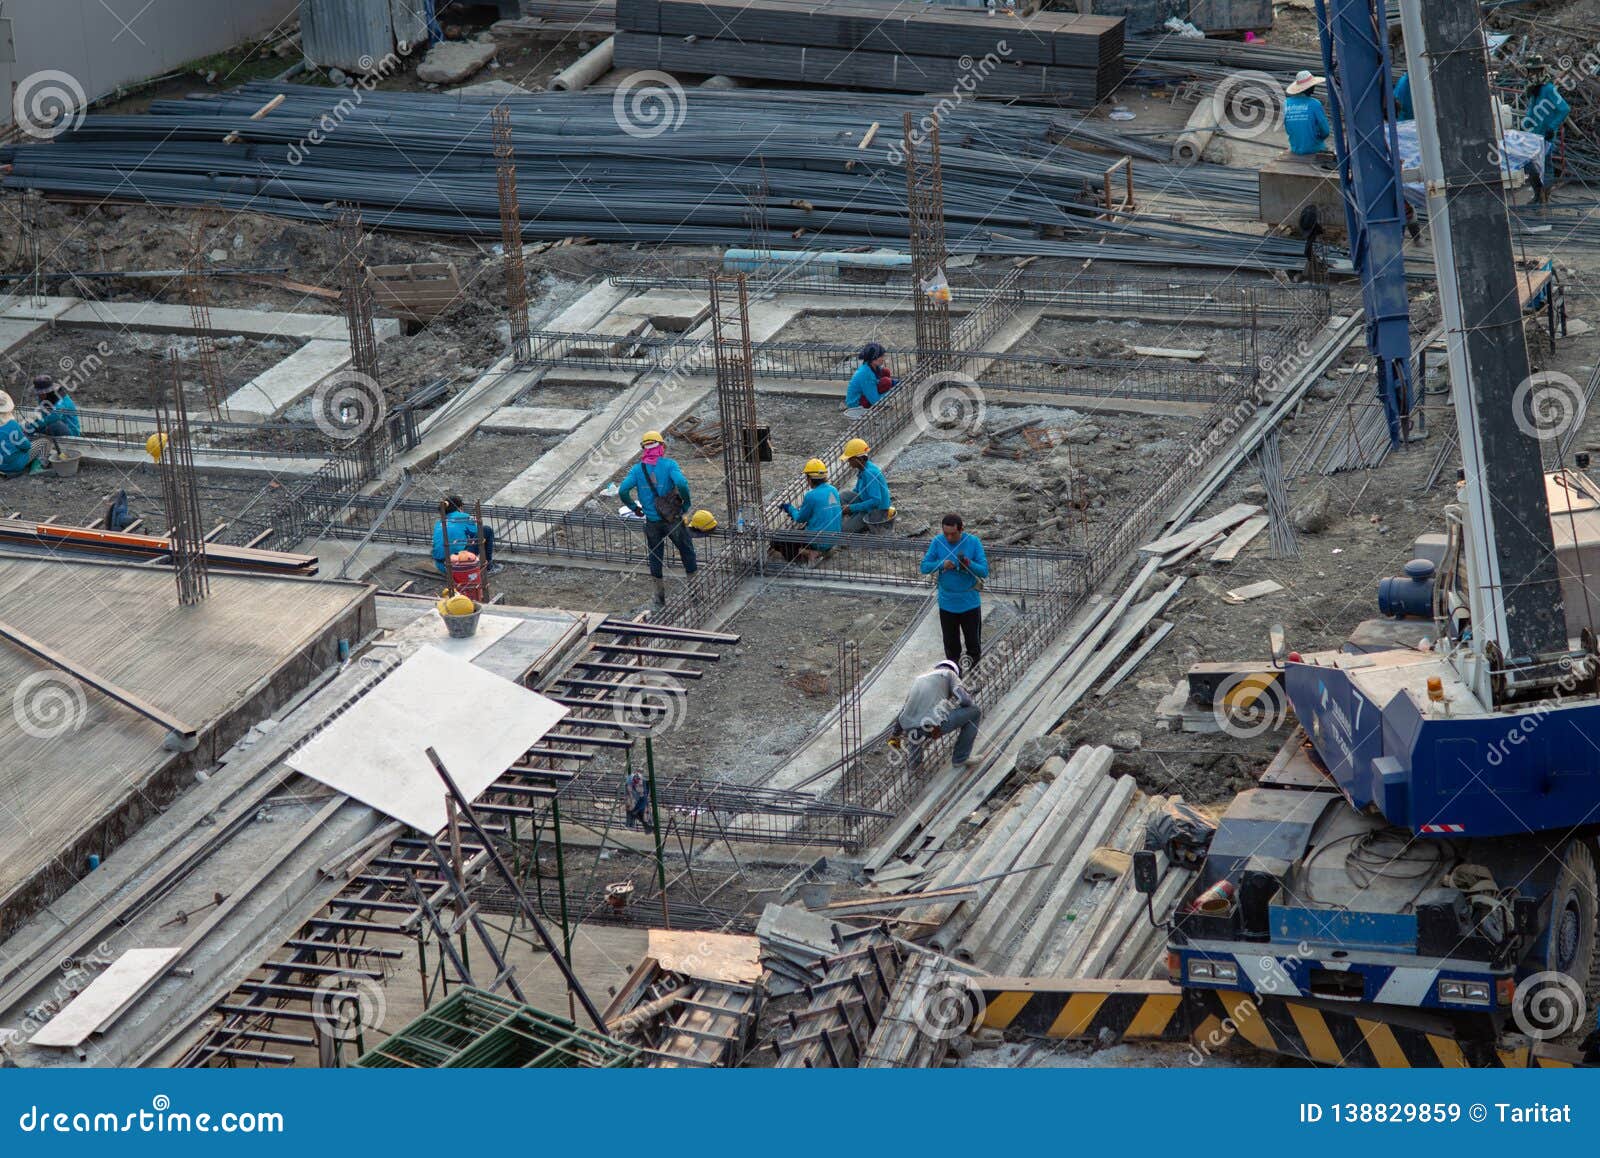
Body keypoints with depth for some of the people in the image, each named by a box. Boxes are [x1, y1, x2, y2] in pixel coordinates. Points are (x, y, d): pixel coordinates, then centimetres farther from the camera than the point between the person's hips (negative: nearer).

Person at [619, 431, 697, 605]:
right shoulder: (669, 464, -10)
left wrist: (634, 507, 3)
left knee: (655, 558, 17)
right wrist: (686, 503, -10)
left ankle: (660, 596, 23)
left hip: (652, 522, 2)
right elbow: (681, 483, -26)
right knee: (687, 552, 16)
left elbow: (623, 491, -12)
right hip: (673, 519, -2)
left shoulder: (638, 469, -2)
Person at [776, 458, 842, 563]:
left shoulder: (812, 495, -20)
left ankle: (807, 553, 0)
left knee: (777, 542, 3)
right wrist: (798, 511, 23)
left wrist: (790, 508, 14)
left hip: (818, 541, -8)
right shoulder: (834, 490, 2)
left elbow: (800, 519, -6)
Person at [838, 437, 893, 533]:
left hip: (878, 510, -9)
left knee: (845, 528, -10)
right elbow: (857, 491, 19)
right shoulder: (862, 470, 3)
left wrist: (852, 508, -24)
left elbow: (876, 501, -29)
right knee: (843, 495, 0)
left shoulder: (870, 473, -27)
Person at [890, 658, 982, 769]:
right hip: (933, 725, -6)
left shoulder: (918, 679, 31)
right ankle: (961, 758, 14)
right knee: (975, 711, 14)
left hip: (909, 727, 6)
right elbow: (964, 699, 1)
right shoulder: (949, 674, 15)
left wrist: (894, 735, 46)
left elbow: (904, 710, 36)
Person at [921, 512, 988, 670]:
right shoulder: (938, 542, -8)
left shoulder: (973, 542, -12)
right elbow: (924, 567, -5)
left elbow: (984, 571, -12)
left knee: (973, 642, 9)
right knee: (951, 645, 14)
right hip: (947, 603, 2)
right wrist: (941, 564, -23)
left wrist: (970, 565, -32)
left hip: (970, 603, -2)